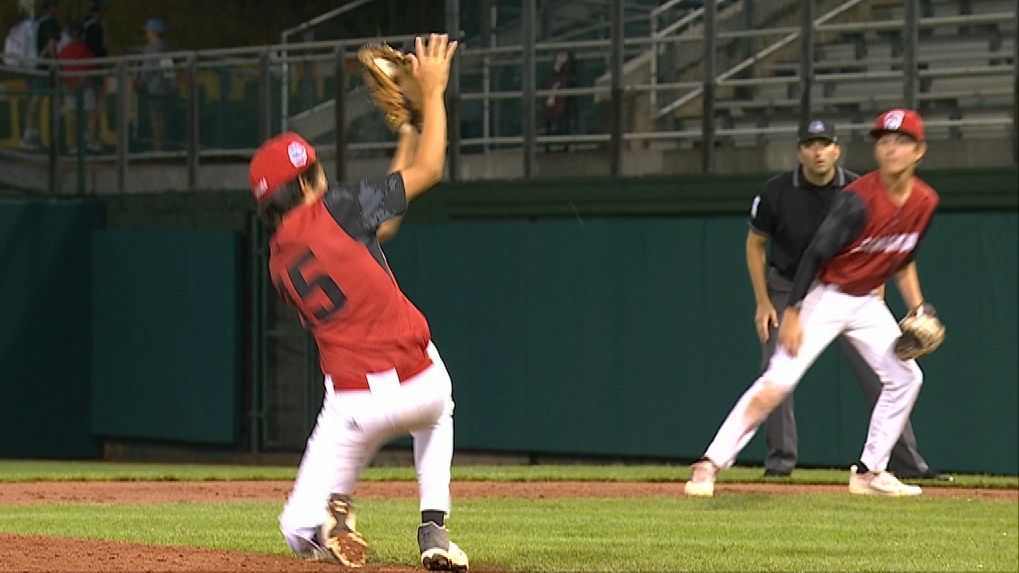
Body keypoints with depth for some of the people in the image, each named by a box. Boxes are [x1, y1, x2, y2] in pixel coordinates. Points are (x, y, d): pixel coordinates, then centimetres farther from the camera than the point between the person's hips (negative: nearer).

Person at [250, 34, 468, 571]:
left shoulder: (277, 260, 12)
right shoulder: (334, 209, -4)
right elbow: (429, 170, 0)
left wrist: (404, 146, 29)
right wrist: (432, 91, 10)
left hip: (353, 402, 2)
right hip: (420, 381, -2)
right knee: (437, 413, 40)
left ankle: (330, 514, -25)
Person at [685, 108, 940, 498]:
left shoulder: (924, 202, -2)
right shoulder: (859, 199, -23)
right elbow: (816, 253, -22)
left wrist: (919, 309, 4)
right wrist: (793, 313, -25)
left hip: (867, 302, 7)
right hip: (825, 296, -7)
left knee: (905, 376, 2)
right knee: (777, 383, -16)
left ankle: (870, 473, 11)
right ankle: (709, 465, -16)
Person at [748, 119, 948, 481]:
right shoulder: (776, 193, -15)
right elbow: (755, 244, -1)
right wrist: (762, 302, -7)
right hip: (789, 288, 0)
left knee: (878, 373, -7)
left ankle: (907, 461, -2)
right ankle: (780, 461, 1)